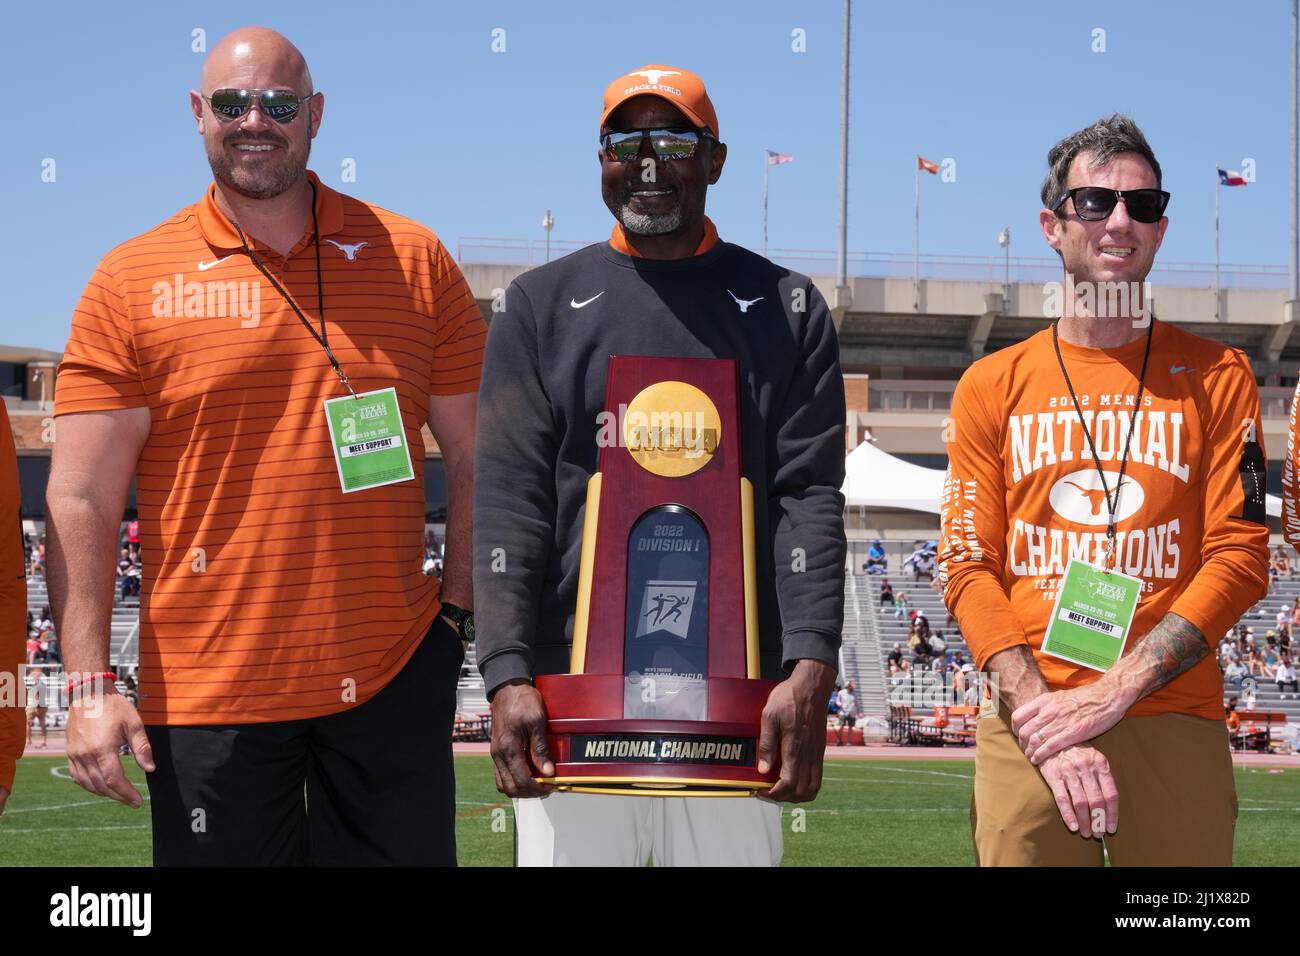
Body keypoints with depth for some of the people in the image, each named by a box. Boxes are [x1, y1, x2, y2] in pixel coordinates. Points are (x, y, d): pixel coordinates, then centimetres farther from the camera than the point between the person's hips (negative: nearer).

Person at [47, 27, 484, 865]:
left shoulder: (412, 261, 5)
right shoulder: (133, 284, 1)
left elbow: (477, 460, 11)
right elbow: (81, 502, -2)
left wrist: (459, 610, 3)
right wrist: (91, 685, -9)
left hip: (393, 679, 1)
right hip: (207, 691, -1)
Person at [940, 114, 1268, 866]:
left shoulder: (1216, 377, 7)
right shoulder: (993, 386, 10)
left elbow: (1240, 558, -1)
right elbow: (969, 567, 3)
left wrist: (1110, 694, -11)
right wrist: (1045, 717, -11)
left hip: (1176, 725, -1)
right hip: (1029, 730, 1)